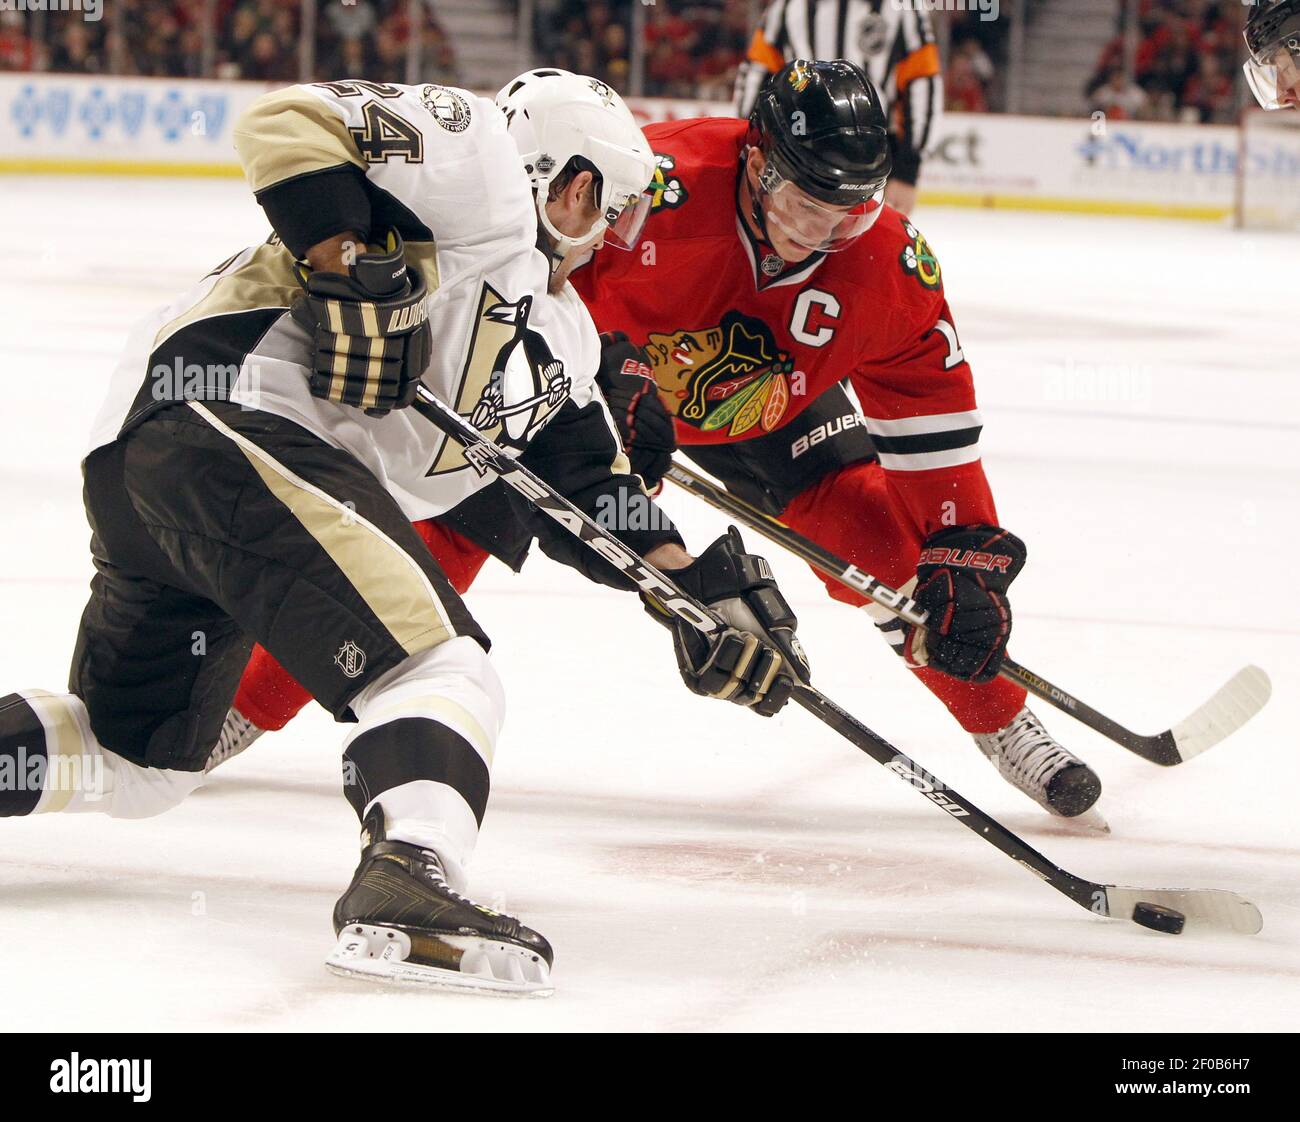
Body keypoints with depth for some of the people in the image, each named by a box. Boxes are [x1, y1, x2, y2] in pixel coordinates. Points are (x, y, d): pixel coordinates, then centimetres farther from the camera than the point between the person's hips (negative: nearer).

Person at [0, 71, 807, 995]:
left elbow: (593, 479, 27)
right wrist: (352, 272, -18)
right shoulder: (476, 163, 2)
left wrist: (697, 587, 15)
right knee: (443, 668, -17)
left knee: (139, 762, 18)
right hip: (231, 414, -11)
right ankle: (406, 888, -37)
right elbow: (288, 122, -10)